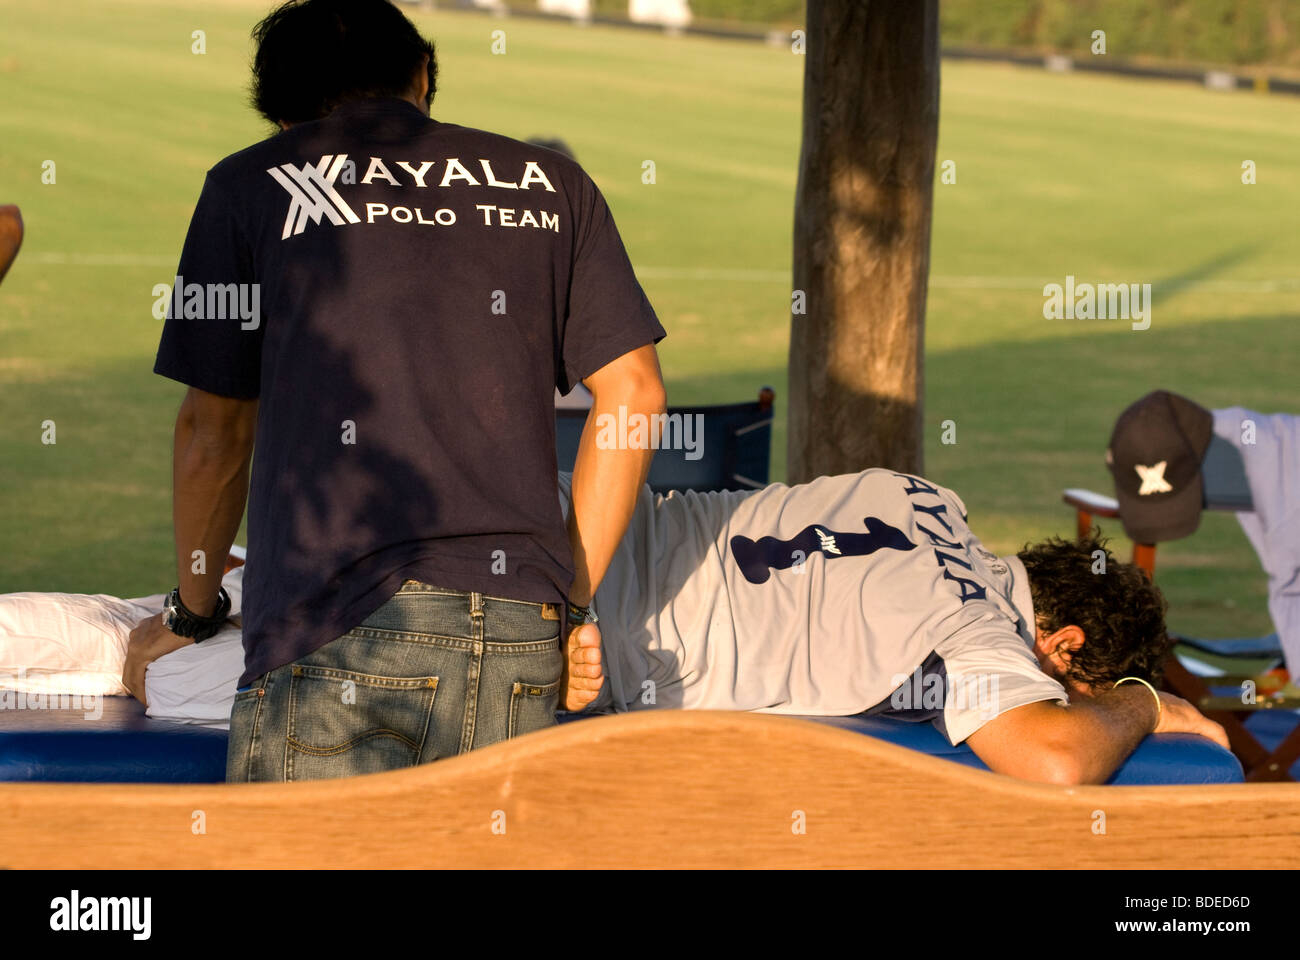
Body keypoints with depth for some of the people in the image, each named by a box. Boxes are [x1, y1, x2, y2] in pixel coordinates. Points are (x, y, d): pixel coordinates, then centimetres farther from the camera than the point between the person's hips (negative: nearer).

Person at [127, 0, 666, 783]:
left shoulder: (253, 185, 13)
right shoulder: (548, 184, 20)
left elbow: (214, 434, 15)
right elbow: (633, 392, 13)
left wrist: (192, 615, 29)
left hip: (338, 622, -3)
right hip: (520, 630, 3)